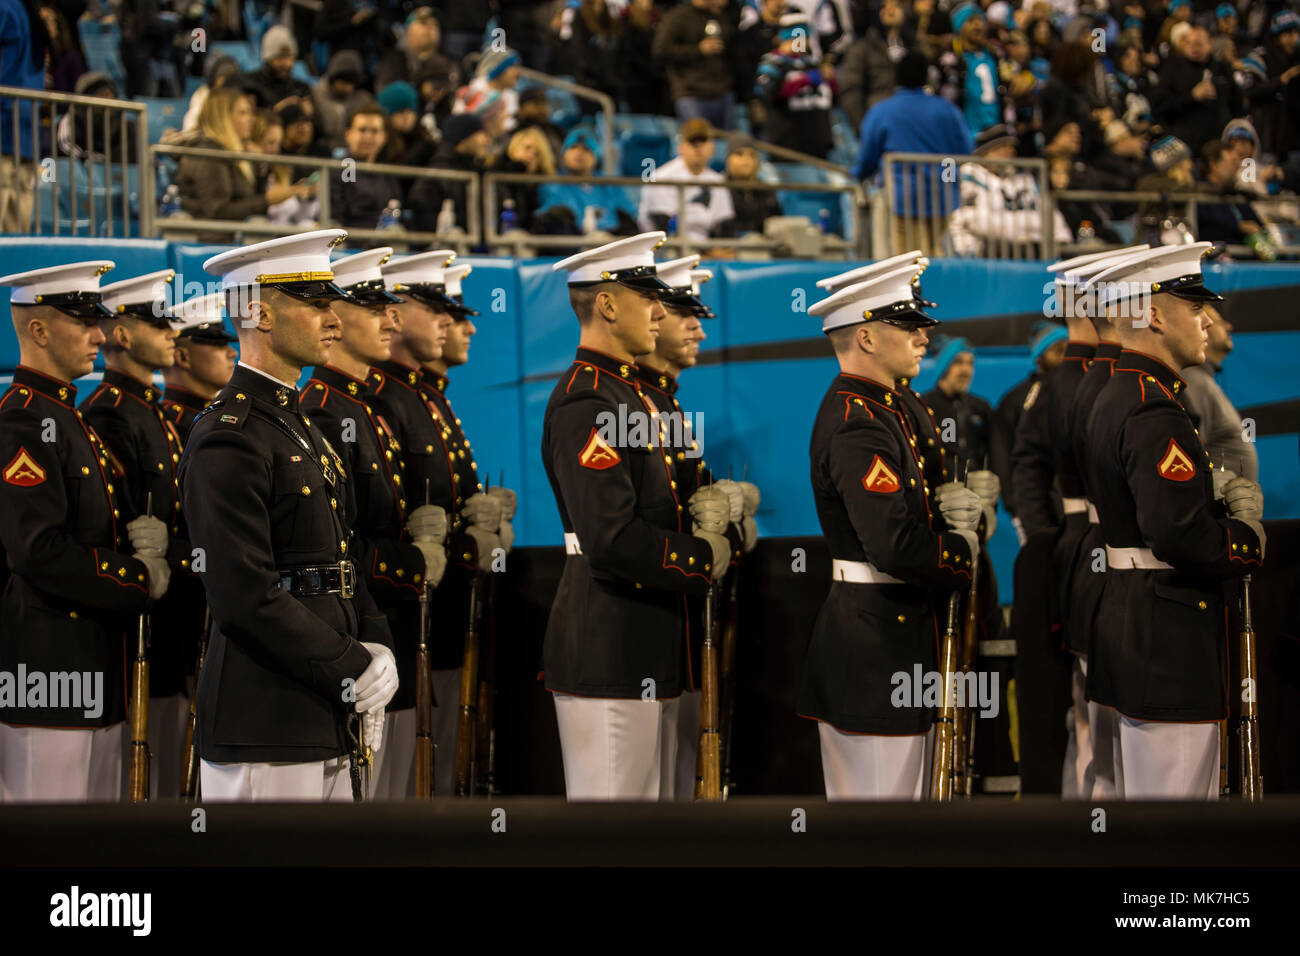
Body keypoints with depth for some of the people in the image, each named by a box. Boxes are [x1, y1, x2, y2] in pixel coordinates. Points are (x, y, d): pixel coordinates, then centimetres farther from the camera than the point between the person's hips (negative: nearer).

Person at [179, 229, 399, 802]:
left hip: (327, 728, 9)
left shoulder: (300, 427, 18)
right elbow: (246, 598, -20)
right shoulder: (227, 442, -14)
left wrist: (376, 650, 4)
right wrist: (352, 671, -15)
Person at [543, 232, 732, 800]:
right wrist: (706, 560, -12)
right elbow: (612, 540, -24)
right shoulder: (586, 403, -16)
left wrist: (703, 510, 2)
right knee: (610, 800, -8)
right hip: (606, 650, -11)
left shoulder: (630, 392, 18)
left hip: (645, 644, 11)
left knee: (647, 796, 13)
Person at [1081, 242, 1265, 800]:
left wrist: (1221, 497, 6)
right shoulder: (1154, 412, -19)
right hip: (1168, 644, -11)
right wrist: (1249, 540, -11)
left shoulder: (1117, 399, 15)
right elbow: (1178, 535, -28)